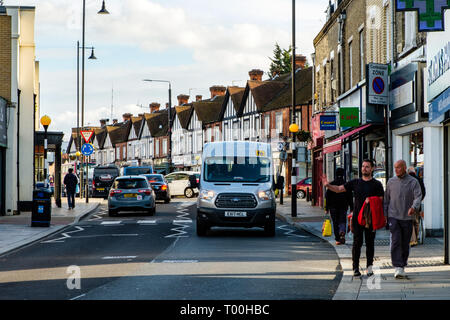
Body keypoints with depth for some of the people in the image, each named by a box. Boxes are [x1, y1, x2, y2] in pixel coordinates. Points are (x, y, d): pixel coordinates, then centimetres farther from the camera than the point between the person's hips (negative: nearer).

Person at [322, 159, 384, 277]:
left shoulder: (376, 184, 3)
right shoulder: (355, 182, 10)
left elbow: (381, 200, 0)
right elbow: (339, 189, 8)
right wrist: (328, 185, -8)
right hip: (357, 217, 1)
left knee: (370, 243, 4)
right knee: (357, 242, -1)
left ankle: (369, 267, 13)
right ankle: (356, 268, 1)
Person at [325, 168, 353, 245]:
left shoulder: (331, 184, -2)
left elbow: (327, 196, -2)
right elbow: (350, 197, 0)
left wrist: (327, 208, 3)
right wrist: (351, 208, 5)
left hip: (333, 207, 0)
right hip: (343, 206, 0)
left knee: (335, 223, 7)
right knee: (342, 221, 6)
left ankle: (338, 239, 6)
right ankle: (342, 231, -24)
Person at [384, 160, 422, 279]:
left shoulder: (413, 182, 0)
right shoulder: (391, 182, 8)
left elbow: (418, 196, -13)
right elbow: (386, 199, 14)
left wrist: (414, 207, -33)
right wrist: (384, 216, 10)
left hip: (407, 217, 0)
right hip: (393, 217, 0)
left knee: (405, 244, 8)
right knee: (395, 241, -14)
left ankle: (402, 265, 24)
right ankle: (398, 267, -18)